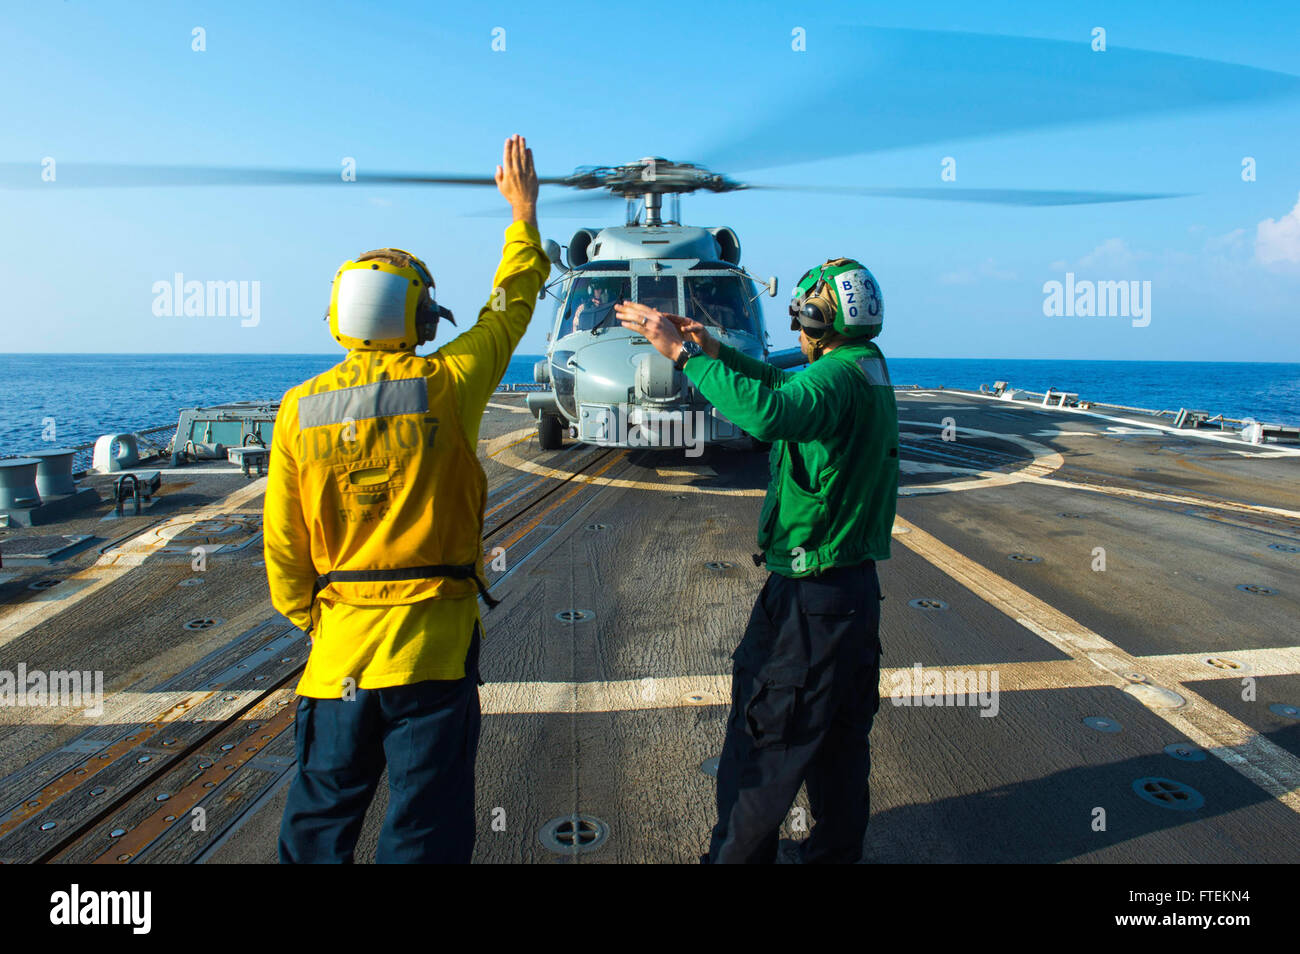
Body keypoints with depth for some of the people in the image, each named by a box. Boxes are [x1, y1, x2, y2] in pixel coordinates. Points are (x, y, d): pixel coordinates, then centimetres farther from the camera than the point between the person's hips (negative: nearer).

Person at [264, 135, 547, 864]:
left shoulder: (300, 409, -1)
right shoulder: (444, 387, -10)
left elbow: (284, 546, 3)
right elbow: (510, 307, 6)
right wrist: (524, 210, 19)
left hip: (340, 645, 4)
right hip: (432, 644, -3)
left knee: (320, 821, 21)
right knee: (425, 833, 8)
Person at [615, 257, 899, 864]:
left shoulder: (839, 375, -20)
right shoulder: (867, 369, 10)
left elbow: (769, 413, -40)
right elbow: (786, 387, 24)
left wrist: (684, 354, -34)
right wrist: (716, 351, 15)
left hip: (809, 597, -10)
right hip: (855, 585, 10)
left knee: (762, 738, 3)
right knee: (838, 736, 20)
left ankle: (737, 853, 17)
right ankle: (837, 848, 35)